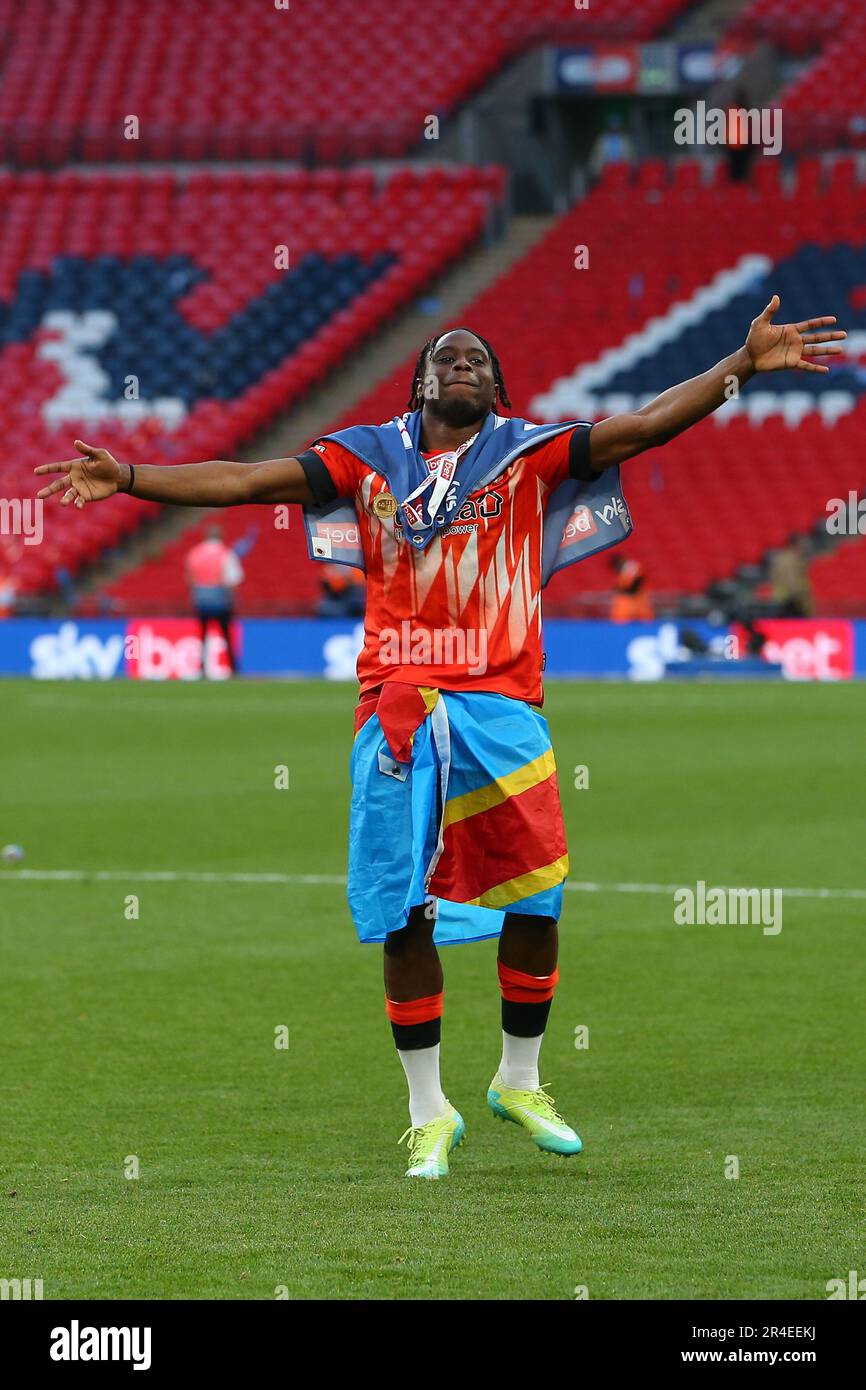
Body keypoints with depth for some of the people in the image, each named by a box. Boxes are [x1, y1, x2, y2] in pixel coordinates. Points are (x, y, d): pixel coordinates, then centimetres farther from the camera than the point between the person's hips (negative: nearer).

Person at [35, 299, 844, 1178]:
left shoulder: (530, 452, 9)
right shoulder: (368, 456, 10)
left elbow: (648, 424, 3)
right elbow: (247, 480, 7)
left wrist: (745, 364, -6)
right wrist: (129, 479, -2)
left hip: (501, 704, 0)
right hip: (396, 704, 0)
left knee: (536, 898, -3)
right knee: (403, 911, -1)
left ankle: (518, 1081, 20)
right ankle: (429, 1113, 10)